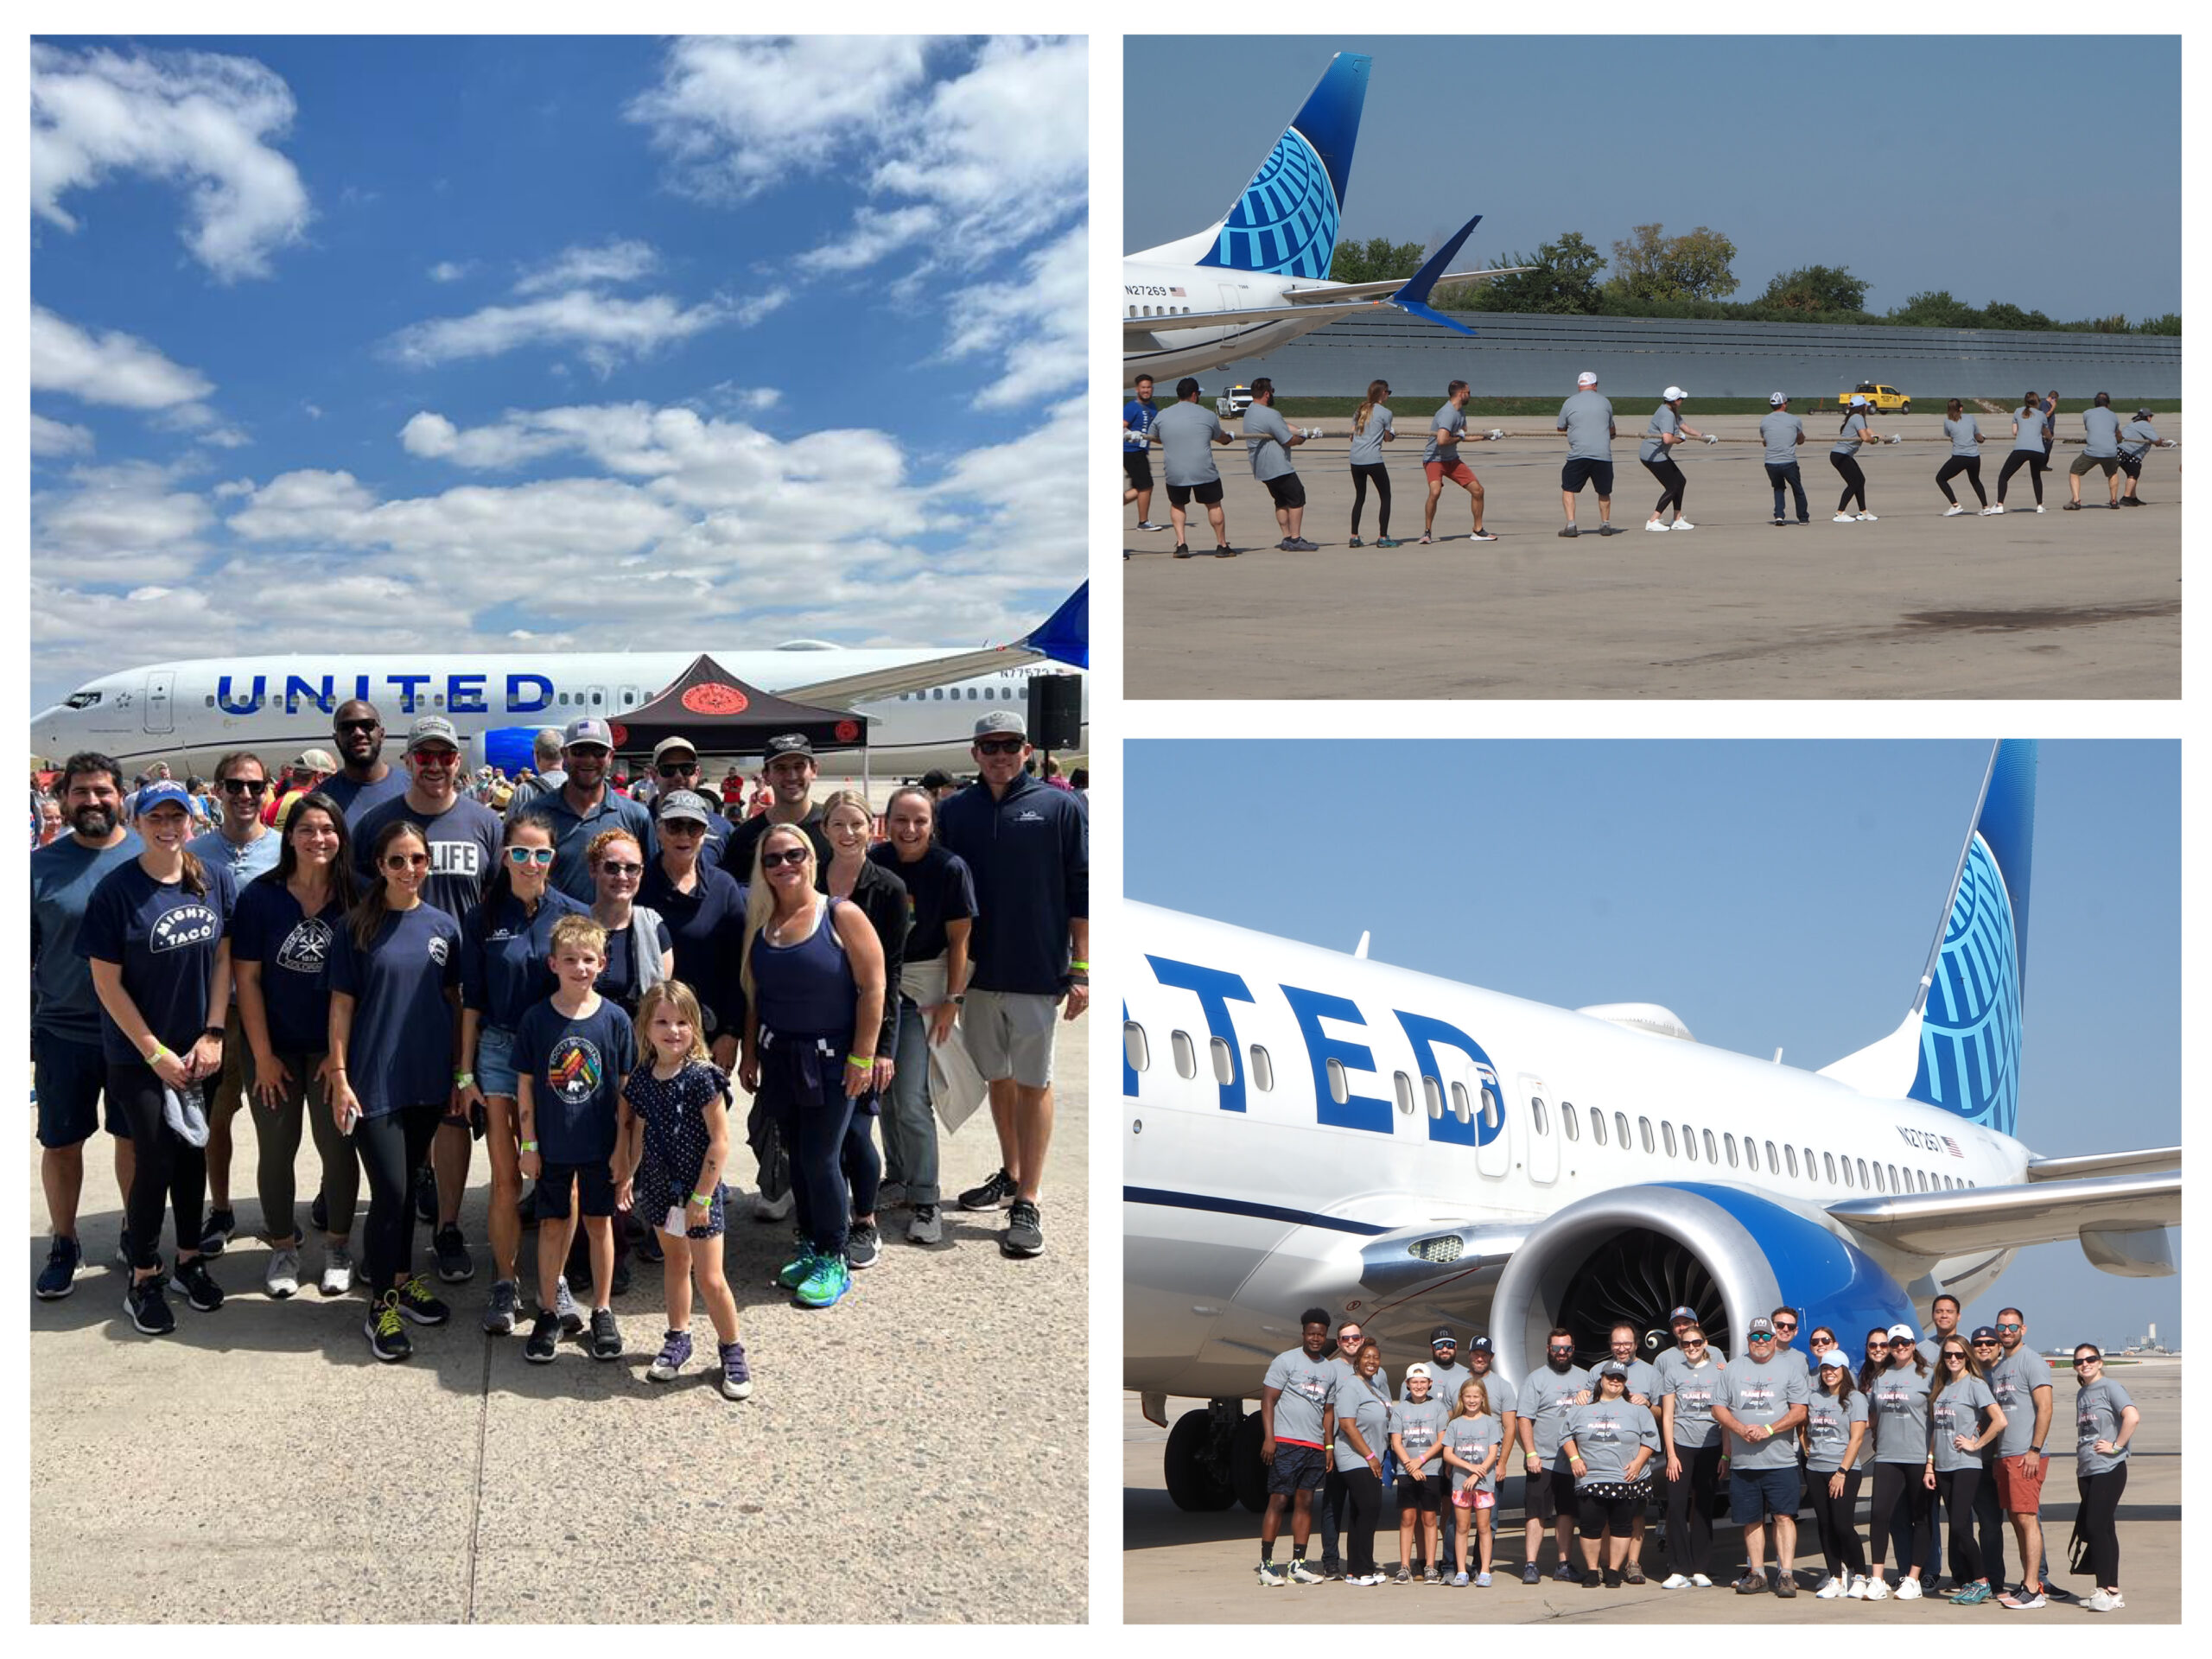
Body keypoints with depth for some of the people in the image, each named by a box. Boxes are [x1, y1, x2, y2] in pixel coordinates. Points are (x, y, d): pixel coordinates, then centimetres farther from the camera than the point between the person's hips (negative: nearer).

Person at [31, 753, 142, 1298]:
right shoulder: (42, 865, -2)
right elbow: (24, 953, 2)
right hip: (63, 1031, 0)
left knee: (135, 1137, 13)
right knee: (60, 1144, 9)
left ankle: (136, 1234, 31)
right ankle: (64, 1245, 26)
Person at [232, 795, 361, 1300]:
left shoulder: (353, 899, -6)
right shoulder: (261, 896, -8)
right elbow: (246, 978, -5)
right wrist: (263, 1056, -7)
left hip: (334, 1047, 0)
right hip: (276, 1048, 0)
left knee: (338, 1148, 4)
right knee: (277, 1150, 7)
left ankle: (337, 1245, 22)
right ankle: (283, 1247, 23)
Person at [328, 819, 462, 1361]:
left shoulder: (442, 926, 5)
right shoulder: (359, 927, -4)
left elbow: (453, 998, 11)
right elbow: (342, 1003, -3)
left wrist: (460, 1070, 8)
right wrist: (339, 1076, -7)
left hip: (428, 1077, 4)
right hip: (373, 1077, -4)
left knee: (408, 1184, 14)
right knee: (390, 1190, -7)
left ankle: (402, 1279, 29)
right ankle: (381, 1306, 1)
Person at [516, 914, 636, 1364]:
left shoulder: (614, 1019, -7)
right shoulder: (536, 1019, -6)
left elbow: (625, 1088, -2)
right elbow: (525, 1084, -1)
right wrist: (529, 1144, -2)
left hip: (600, 1145, 0)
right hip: (552, 1144, 0)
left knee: (599, 1224, 10)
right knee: (552, 1225, 8)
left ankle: (602, 1313, 22)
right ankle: (549, 1313, 20)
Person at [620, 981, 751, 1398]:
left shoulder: (702, 1077, -17)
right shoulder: (642, 1079, 0)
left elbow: (720, 1140, -16)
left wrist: (702, 1196, -17)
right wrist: (628, 1177, 8)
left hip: (699, 1188, -6)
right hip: (661, 1186, 6)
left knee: (709, 1278, -4)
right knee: (674, 1260, 20)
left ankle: (731, 1349, 13)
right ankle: (678, 1338, 35)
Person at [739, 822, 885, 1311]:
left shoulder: (842, 917, -10)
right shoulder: (759, 923, 6)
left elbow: (873, 986, -11)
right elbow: (753, 993, 13)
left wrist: (862, 1056, -13)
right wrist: (749, 1054, 10)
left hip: (830, 1058, -5)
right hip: (779, 1057, 5)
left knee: (819, 1158, -6)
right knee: (796, 1156, 10)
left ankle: (833, 1262, 6)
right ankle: (810, 1248, 22)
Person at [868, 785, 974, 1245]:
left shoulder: (950, 868, -13)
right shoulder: (872, 861, -4)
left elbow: (959, 939, -7)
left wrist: (952, 999, -10)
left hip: (921, 985, -4)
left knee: (911, 1099, -10)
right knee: (884, 1089, 12)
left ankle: (926, 1202, -2)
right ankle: (897, 1178, 29)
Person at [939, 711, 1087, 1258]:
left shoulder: (1061, 807, -3)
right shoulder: (954, 812, 7)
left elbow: (1082, 892, -3)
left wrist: (1080, 969, -6)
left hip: (1037, 971, -4)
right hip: (977, 970, 4)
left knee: (1032, 1084, 0)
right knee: (998, 1078, 16)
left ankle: (1027, 1203, 1)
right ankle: (1010, 1176, 31)